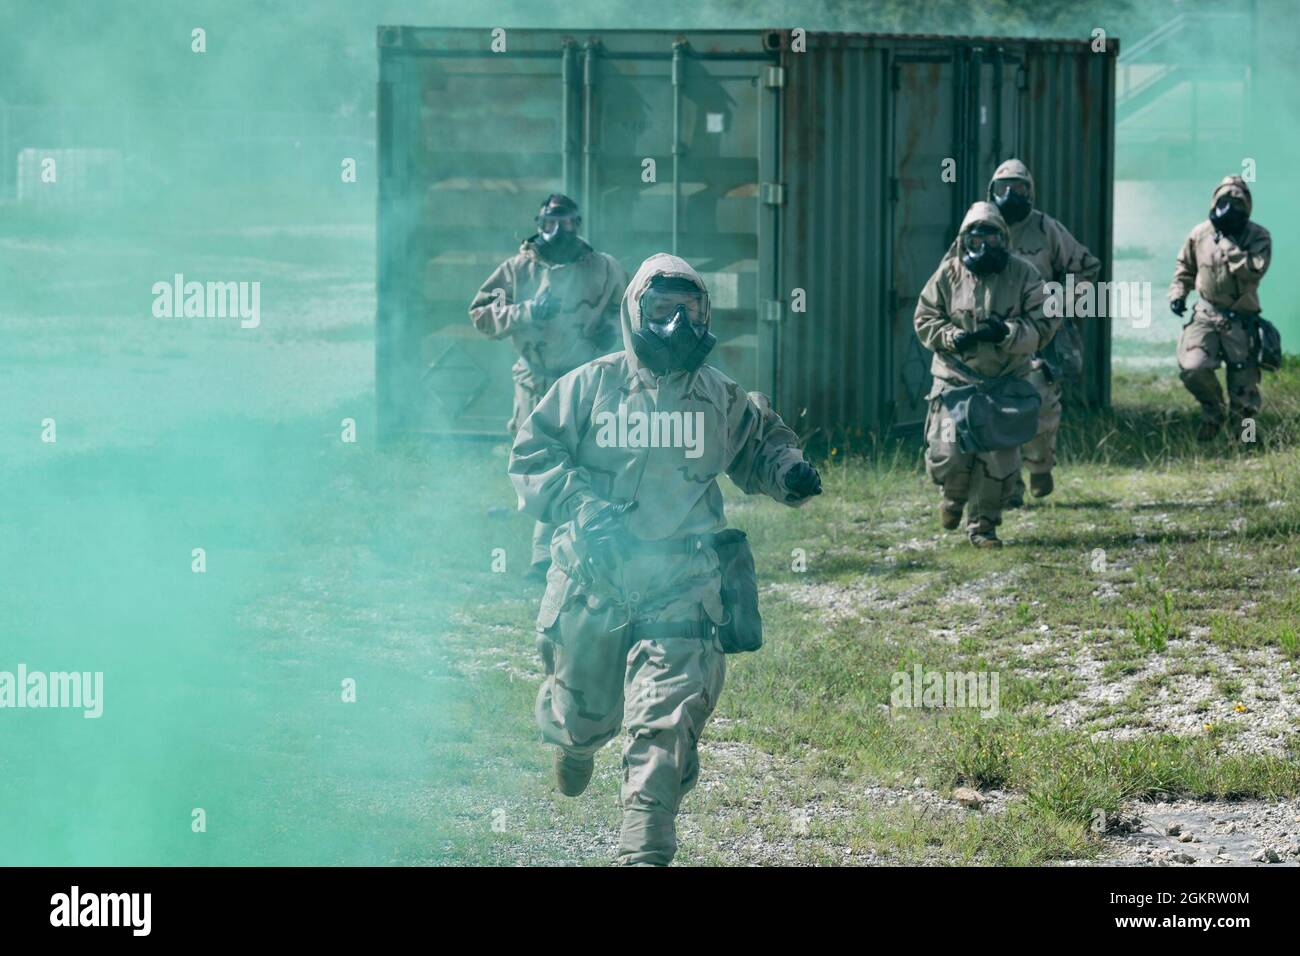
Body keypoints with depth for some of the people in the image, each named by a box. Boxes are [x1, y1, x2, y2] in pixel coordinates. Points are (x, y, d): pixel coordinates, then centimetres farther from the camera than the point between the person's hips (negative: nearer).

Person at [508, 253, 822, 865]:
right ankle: (574, 741, 53)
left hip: (680, 588, 0)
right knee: (583, 714, 15)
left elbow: (761, 444, 24)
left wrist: (788, 472, 1)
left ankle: (646, 850, -13)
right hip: (593, 578, 0)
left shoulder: (721, 398, 7)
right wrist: (579, 507, -16)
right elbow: (531, 457, -1)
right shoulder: (590, 387, 0)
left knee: (668, 722, -14)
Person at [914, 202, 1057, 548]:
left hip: (1006, 382, 0)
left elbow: (1043, 326, -3)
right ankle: (955, 497, 25)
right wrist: (954, 338, -14)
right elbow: (924, 320, 5)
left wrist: (1006, 333, -20)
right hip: (955, 379, 0)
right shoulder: (948, 274, 1)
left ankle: (983, 525, 15)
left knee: (999, 460, -2)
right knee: (948, 455, -8)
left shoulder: (1024, 275, -1)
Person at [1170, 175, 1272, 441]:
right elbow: (1185, 266, 20)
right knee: (1192, 368, -18)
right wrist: (1178, 292, 6)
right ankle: (1212, 413, 10)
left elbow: (1254, 270, -23)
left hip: (1240, 321, -2)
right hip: (1206, 316, 2)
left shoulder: (1258, 237, -5)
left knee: (1244, 386, 2)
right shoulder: (1200, 234, 4)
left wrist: (1228, 246, -21)